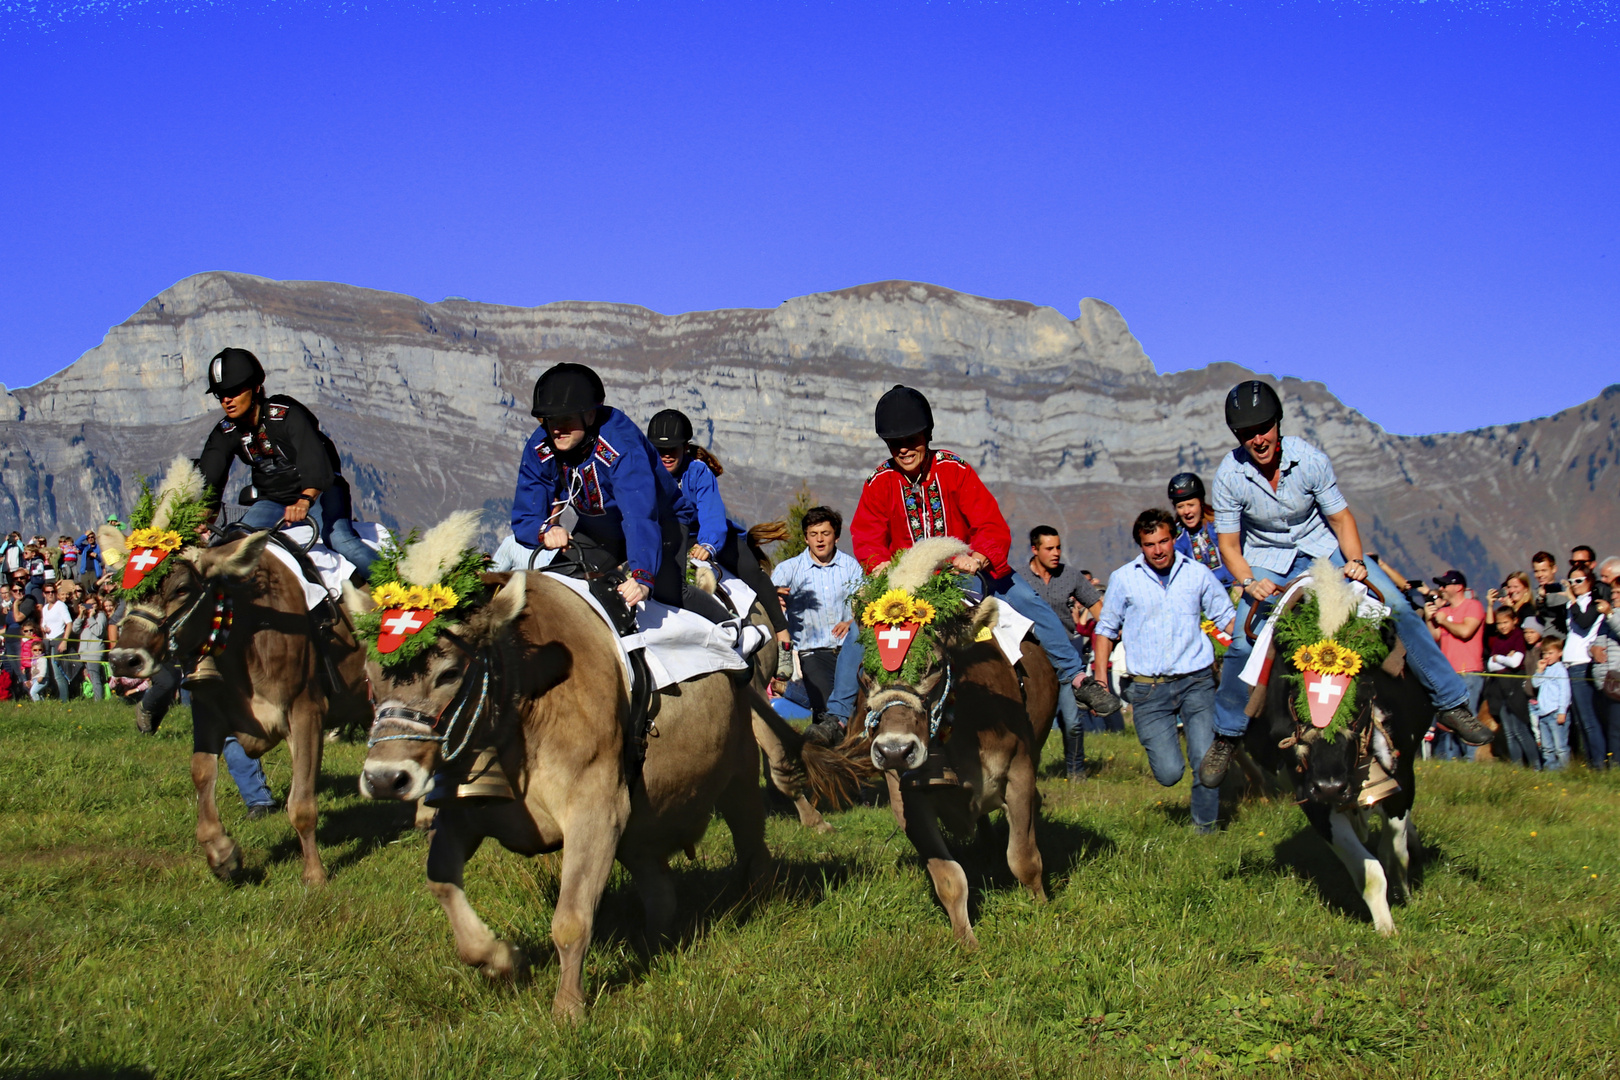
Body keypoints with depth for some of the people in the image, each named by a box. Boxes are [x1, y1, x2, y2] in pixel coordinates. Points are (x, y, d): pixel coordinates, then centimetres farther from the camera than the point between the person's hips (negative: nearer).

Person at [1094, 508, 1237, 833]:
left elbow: (1227, 618, 14)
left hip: (1196, 681, 1)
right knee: (1169, 773, -8)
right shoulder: (1123, 579, 4)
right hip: (1148, 687, -1)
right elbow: (1106, 629, 12)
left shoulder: (1198, 573, 6)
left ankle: (1204, 828, 15)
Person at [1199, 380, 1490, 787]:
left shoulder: (1309, 459, -17)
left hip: (1323, 548, 1)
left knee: (1399, 608, -14)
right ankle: (1225, 738, 2)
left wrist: (1355, 561, -22)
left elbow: (1340, 516, -6)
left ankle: (1451, 703, -3)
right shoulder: (1229, 475, -18)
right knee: (1242, 643, -20)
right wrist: (1248, 582, -28)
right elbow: (1228, 542, -11)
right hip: (1267, 563, -1)